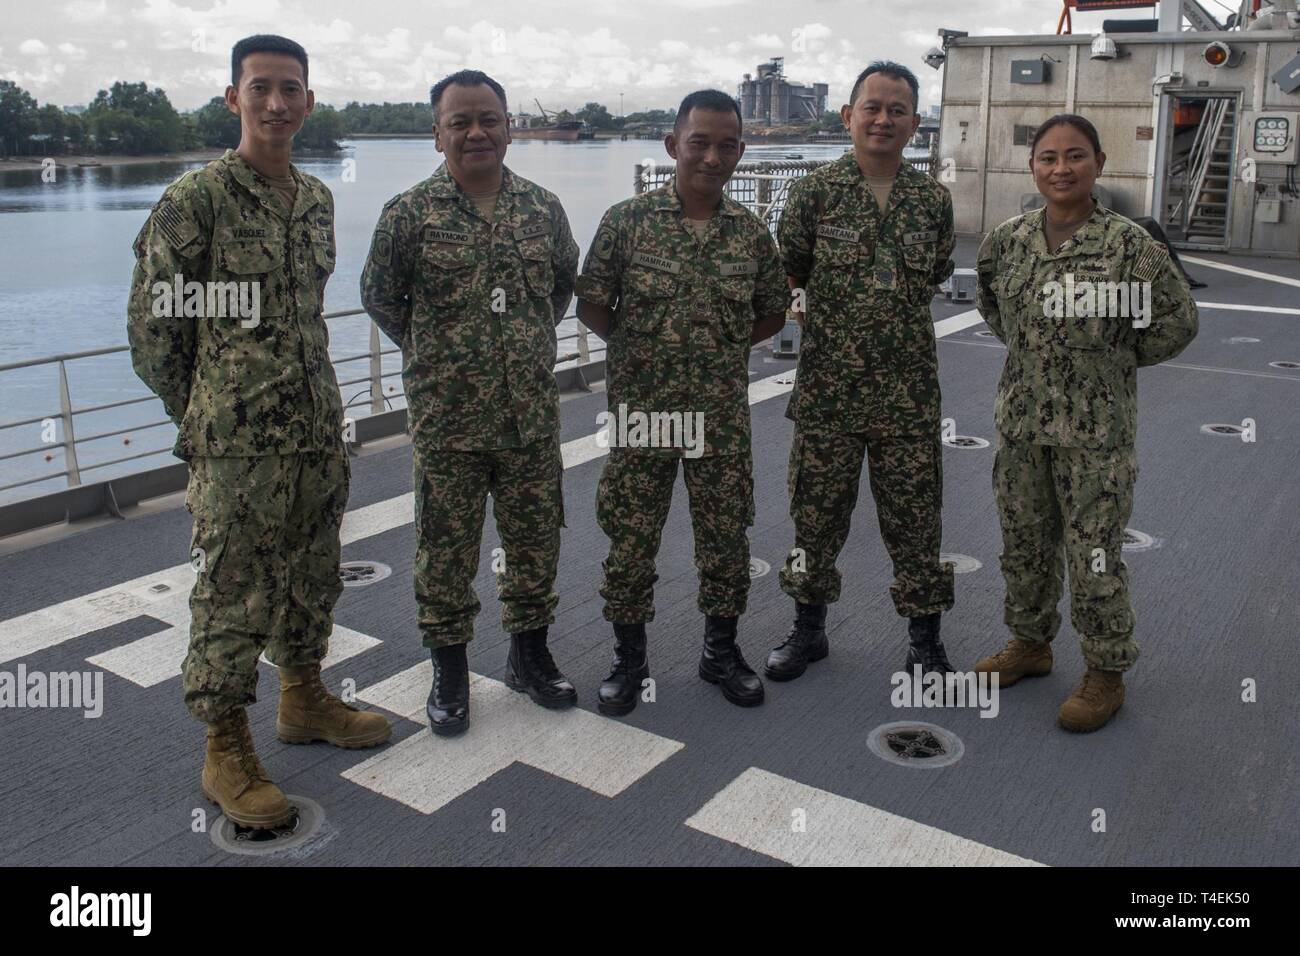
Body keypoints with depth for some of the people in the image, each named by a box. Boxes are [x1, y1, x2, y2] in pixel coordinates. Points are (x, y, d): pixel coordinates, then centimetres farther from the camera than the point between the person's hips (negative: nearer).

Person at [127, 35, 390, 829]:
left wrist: (311, 398, 16)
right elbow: (153, 326, -6)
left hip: (320, 429, 6)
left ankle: (305, 700, 36)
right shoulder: (195, 200, -10)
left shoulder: (318, 199, 9)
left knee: (312, 576, 17)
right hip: (238, 445, -6)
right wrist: (204, 414, 1)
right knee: (233, 593, 2)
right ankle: (227, 750, 17)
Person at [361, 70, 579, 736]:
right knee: (446, 550, 7)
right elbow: (379, 296, 5)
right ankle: (449, 671, 25)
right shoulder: (409, 213, -5)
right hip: (446, 419, -3)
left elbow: (565, 283, 19)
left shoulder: (543, 208, 4)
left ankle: (529, 653, 32)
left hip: (533, 415, 3)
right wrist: (434, 353, 6)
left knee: (536, 540, 12)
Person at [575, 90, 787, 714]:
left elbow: (772, 312, 13)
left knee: (725, 537, 11)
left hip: (723, 416, 2)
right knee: (630, 539, 7)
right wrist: (639, 349, -2)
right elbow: (591, 305, 1)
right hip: (641, 409, -2)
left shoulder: (751, 232, 2)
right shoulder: (626, 221, -5)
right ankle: (629, 659, 26)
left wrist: (723, 347, 3)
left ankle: (721, 651, 31)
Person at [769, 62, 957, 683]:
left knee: (914, 515, 7)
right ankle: (808, 628, 29)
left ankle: (925, 640, 23)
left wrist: (883, 312, 12)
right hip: (827, 387, -1)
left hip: (909, 393, 2)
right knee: (817, 512, 10)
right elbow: (787, 276, 5)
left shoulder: (934, 200, 5)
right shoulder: (814, 192, -2)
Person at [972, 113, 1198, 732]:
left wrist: (1113, 359, -1)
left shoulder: (1127, 244, -11)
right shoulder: (1009, 240, 3)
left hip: (1094, 428, -5)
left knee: (1094, 552, 2)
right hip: (1020, 419, 5)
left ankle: (1106, 673, 19)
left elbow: (1177, 320, -4)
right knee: (1024, 541, 16)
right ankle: (1030, 642, 36)